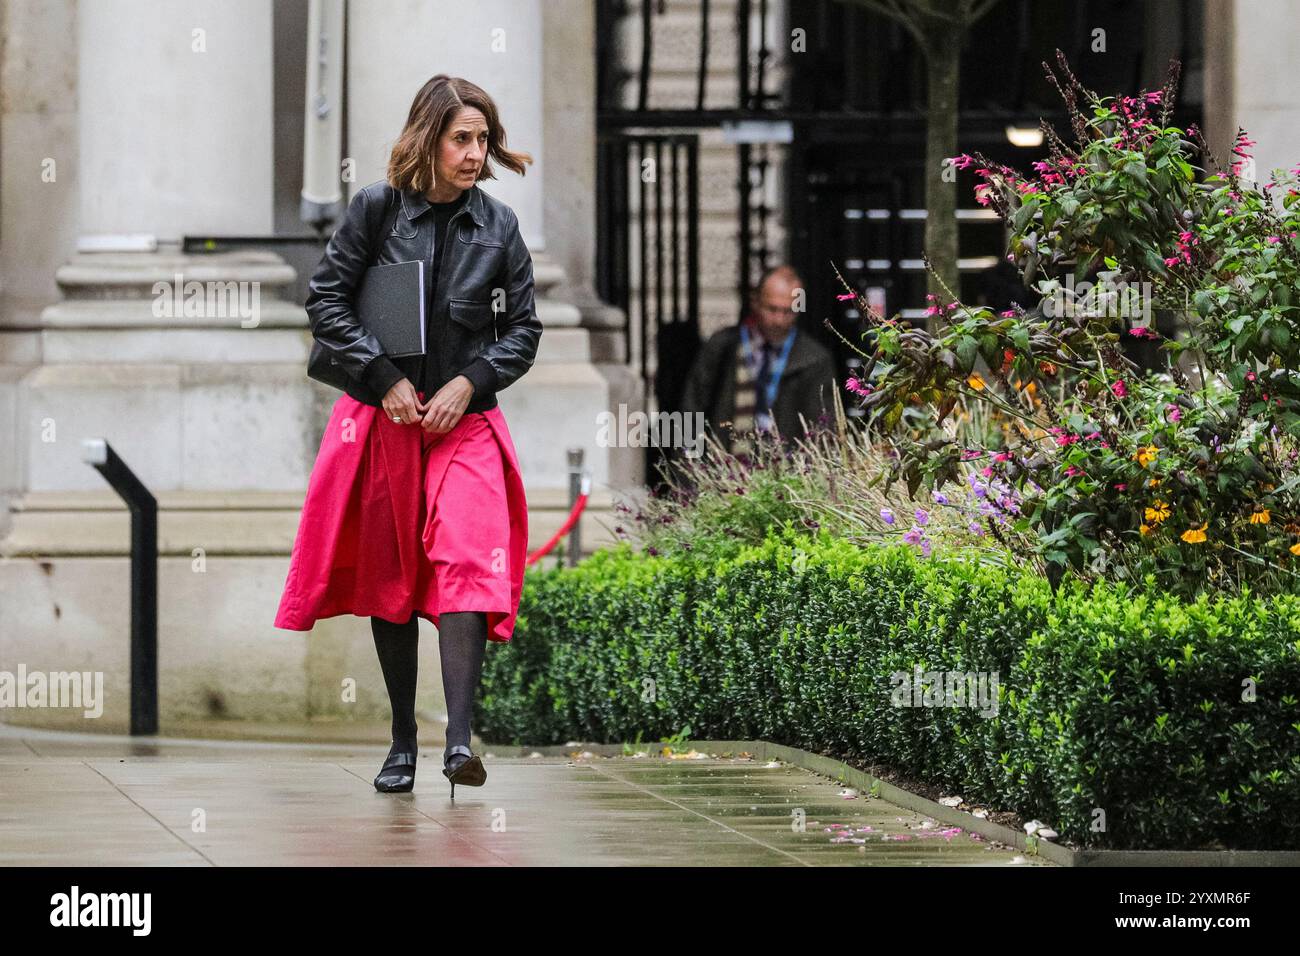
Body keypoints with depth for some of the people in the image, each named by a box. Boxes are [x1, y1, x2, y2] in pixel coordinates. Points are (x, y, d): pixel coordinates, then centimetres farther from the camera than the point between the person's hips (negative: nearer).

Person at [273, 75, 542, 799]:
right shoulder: (377, 209, -2)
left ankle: (460, 739, -28)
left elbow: (524, 329, 7)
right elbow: (326, 300, -1)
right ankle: (403, 742, 18)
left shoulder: (499, 225, 4)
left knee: (466, 561, -19)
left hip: (465, 418, 0)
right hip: (383, 416, 0)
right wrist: (384, 378, -9)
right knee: (388, 574, 6)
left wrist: (469, 381, -8)